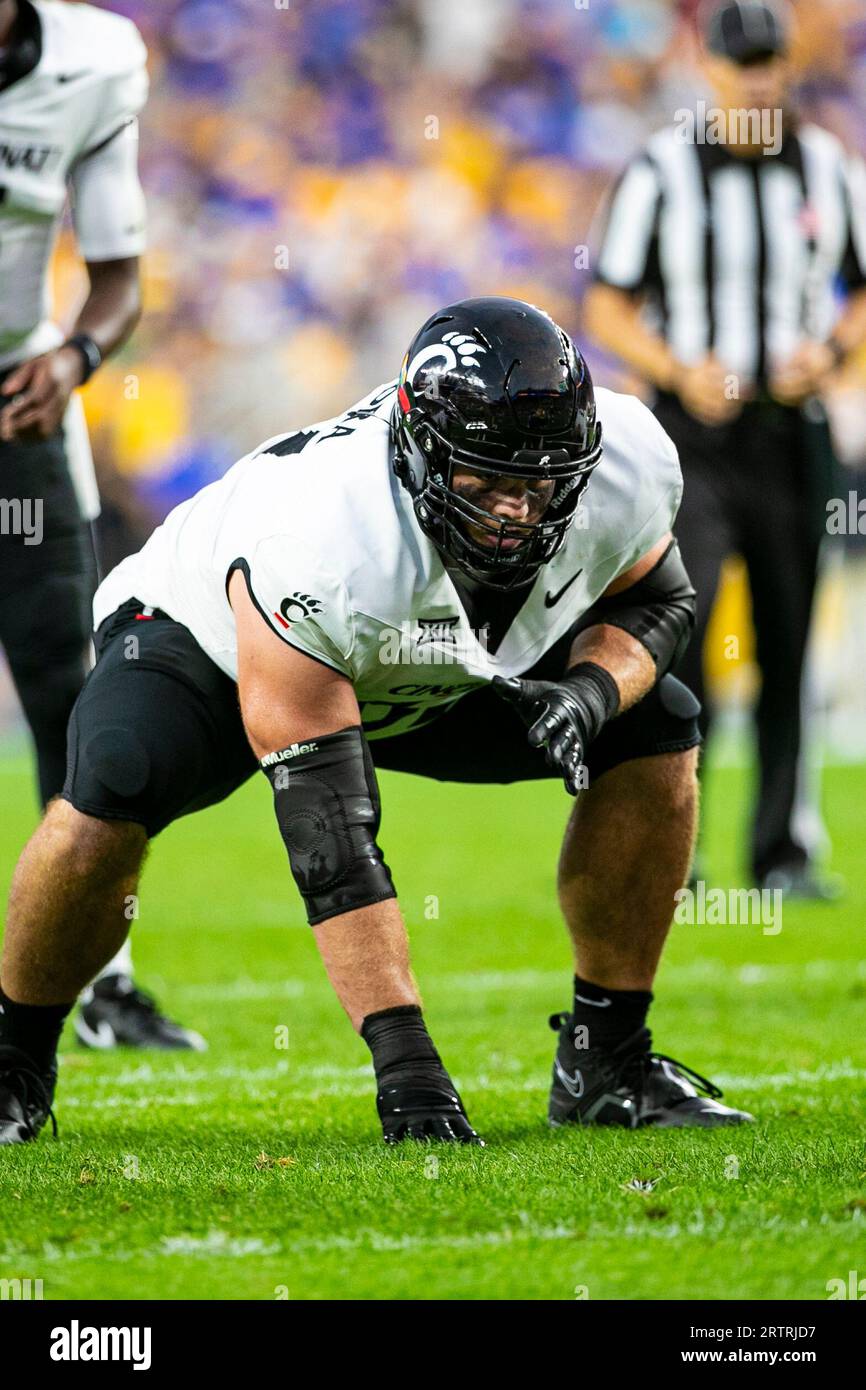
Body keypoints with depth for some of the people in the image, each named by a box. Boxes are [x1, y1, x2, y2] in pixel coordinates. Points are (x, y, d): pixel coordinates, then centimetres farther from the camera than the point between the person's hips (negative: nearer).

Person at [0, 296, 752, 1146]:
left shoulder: (631, 465, -29)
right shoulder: (317, 553, -44)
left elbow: (655, 600, -4)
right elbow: (328, 836, -42)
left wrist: (592, 689, -29)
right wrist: (402, 1054, -46)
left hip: (437, 674, 5)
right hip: (209, 634, -5)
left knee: (657, 735, -12)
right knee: (110, 796, -33)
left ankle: (605, 1062, 2)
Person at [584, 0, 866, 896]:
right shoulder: (660, 174, -3)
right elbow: (609, 310, -1)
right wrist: (680, 371, -17)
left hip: (791, 436, 3)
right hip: (692, 430, -3)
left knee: (787, 651, 7)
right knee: (678, 634, -15)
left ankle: (783, 852, 16)